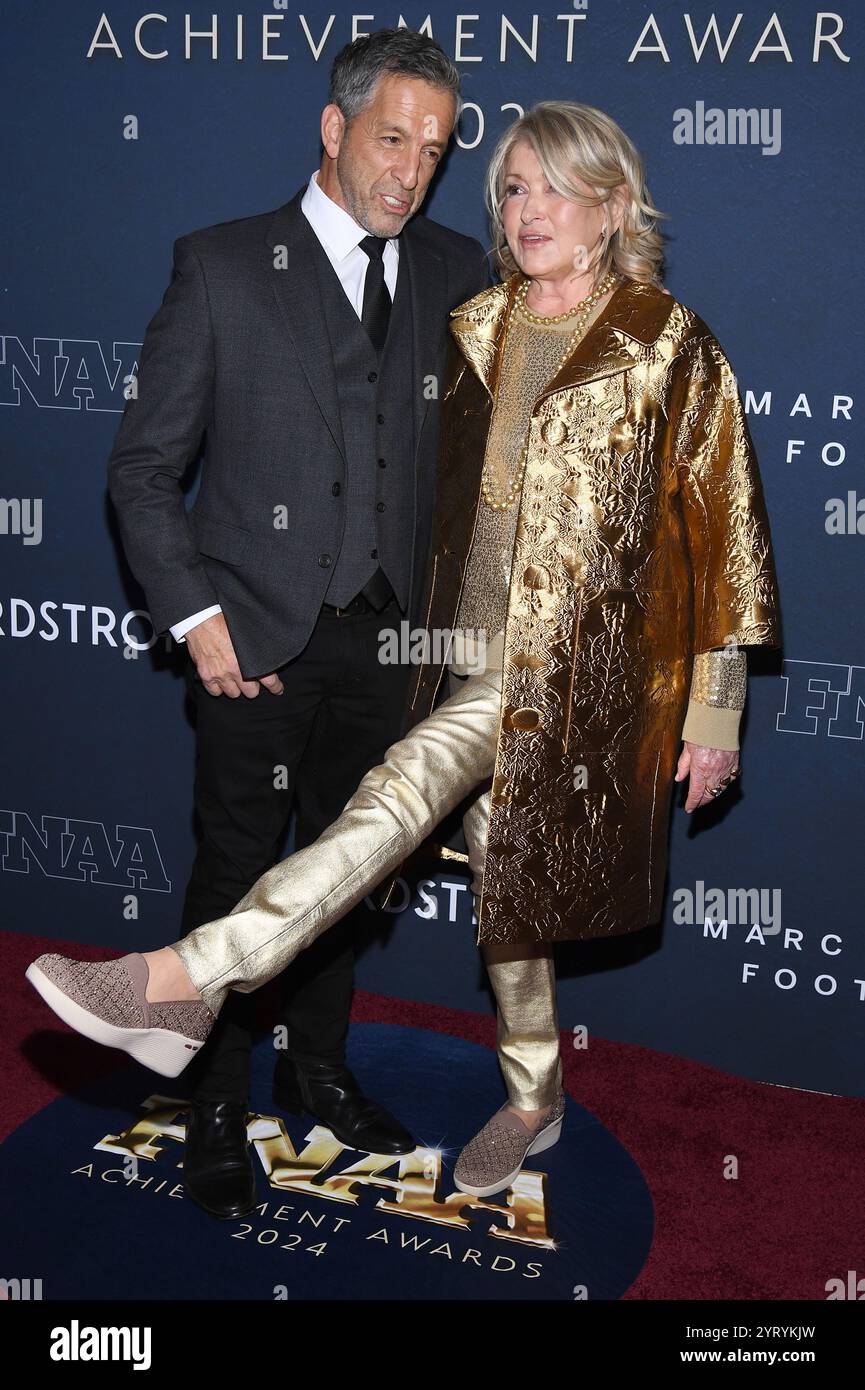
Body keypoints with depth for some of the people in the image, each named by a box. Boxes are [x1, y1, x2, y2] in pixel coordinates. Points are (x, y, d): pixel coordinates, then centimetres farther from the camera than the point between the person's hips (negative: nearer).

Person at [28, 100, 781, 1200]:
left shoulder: (670, 348, -6)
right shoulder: (472, 330, 10)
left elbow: (721, 536, -5)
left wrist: (714, 714, -6)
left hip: (577, 657, -6)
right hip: (473, 651, 6)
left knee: (407, 790, -24)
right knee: (497, 869, 13)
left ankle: (190, 981, -23)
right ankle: (533, 1099, 30)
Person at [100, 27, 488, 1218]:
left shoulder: (455, 273, 7)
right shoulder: (222, 267, -4)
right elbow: (143, 466, -3)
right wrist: (197, 617, -11)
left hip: (386, 640, 4)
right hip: (258, 639, -3)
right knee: (236, 875, 7)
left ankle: (316, 1069, 38)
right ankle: (217, 1107, 27)